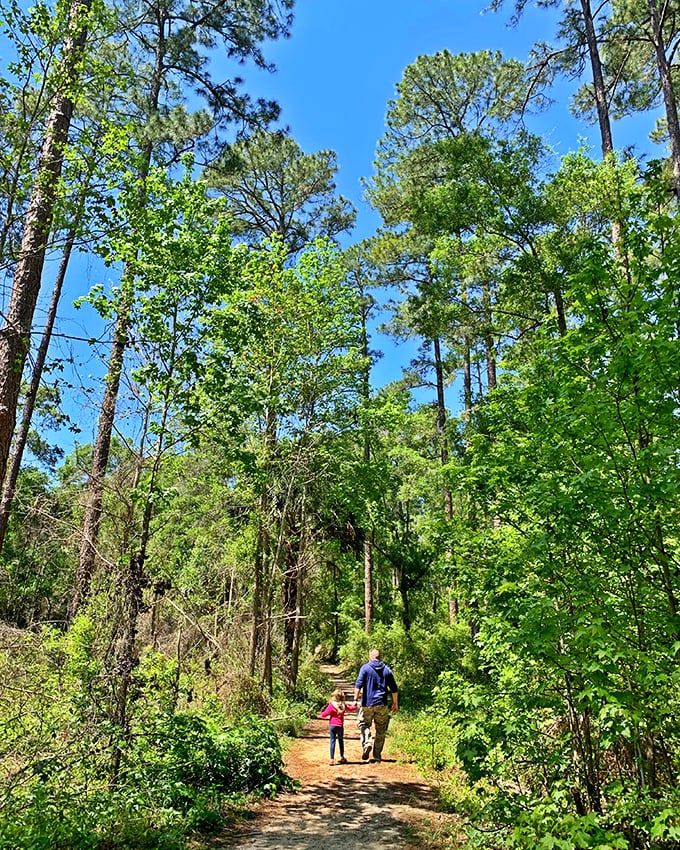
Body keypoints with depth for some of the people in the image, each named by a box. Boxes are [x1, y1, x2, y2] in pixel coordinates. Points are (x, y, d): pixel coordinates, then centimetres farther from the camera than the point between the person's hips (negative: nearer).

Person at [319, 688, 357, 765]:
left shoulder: (331, 705, -7)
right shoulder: (343, 705, 3)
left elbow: (324, 714, -9)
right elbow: (352, 708, 17)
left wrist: (321, 715, 13)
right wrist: (355, 705, 38)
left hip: (332, 725, -2)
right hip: (340, 726, 2)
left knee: (332, 741, 1)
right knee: (341, 741, 18)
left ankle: (332, 759, -4)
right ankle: (342, 758, 27)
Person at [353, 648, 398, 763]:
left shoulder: (365, 668, -1)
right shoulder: (387, 670, 9)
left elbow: (358, 684, -11)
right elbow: (394, 688, 11)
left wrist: (356, 699, -9)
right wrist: (395, 703, 19)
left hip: (368, 703, -3)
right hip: (382, 704, 3)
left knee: (363, 724, 13)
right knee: (381, 730, 11)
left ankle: (367, 743, -12)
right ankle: (377, 756, 12)